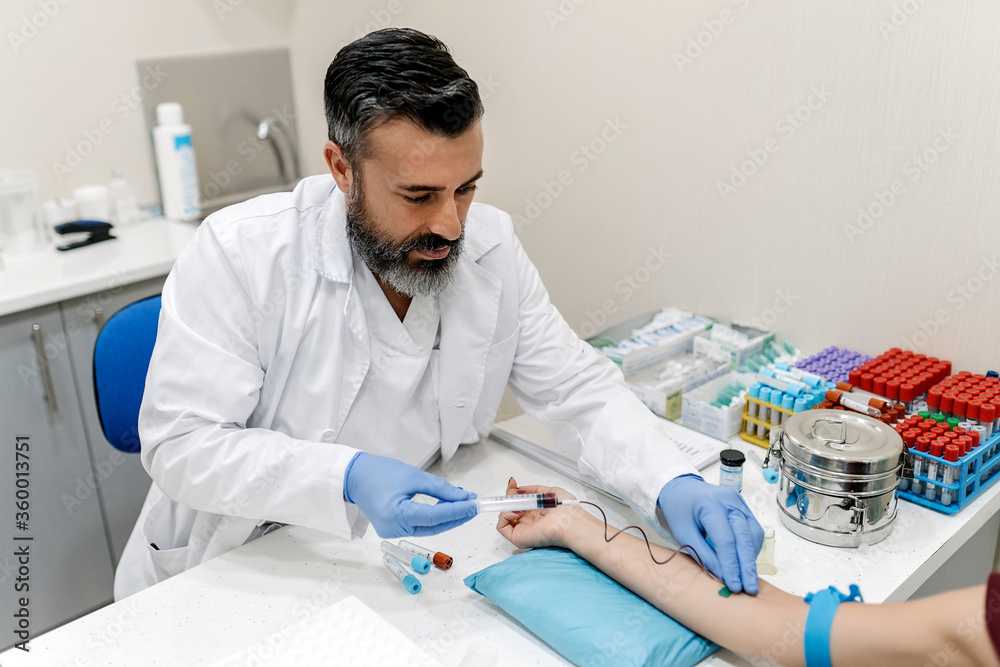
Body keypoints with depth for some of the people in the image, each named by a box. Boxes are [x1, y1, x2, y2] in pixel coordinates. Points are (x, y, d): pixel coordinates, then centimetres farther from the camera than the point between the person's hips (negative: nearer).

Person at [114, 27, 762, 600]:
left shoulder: (490, 248, -9)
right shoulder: (238, 254, -20)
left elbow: (580, 389, -4)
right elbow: (180, 443, -20)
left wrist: (676, 485, -21)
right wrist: (349, 478, -35)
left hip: (399, 564, 2)